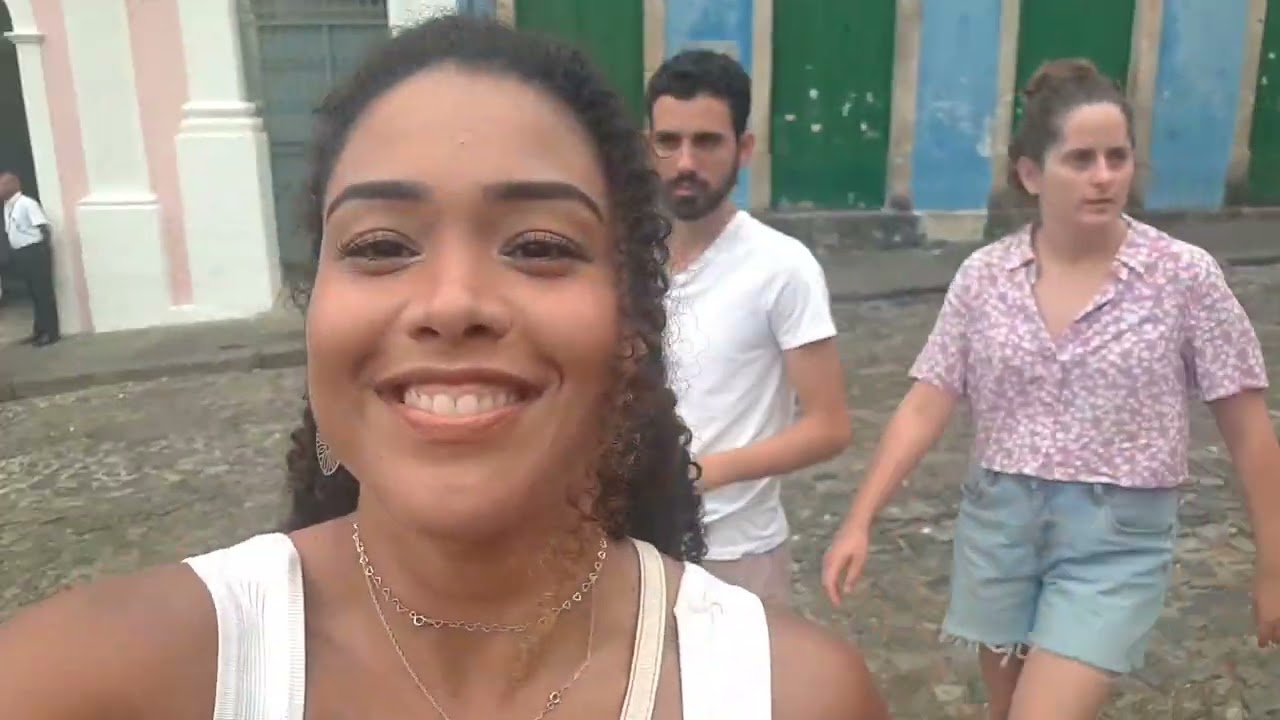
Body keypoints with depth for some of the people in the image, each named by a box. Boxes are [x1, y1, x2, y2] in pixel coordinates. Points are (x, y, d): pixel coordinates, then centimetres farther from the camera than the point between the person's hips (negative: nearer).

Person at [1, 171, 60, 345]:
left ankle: (52, 333, 3)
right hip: (21, 254, 9)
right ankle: (40, 330, 23)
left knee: (44, 292, -3)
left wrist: (45, 251, -11)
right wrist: (16, 255, 15)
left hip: (34, 252, -9)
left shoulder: (27, 203, -14)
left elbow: (45, 227, -17)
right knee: (34, 293, 15)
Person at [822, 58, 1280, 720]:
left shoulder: (1185, 277, -10)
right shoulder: (984, 275, -4)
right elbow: (925, 407, -3)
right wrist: (859, 522, -9)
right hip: (998, 521, 3)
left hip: (1117, 537, -3)